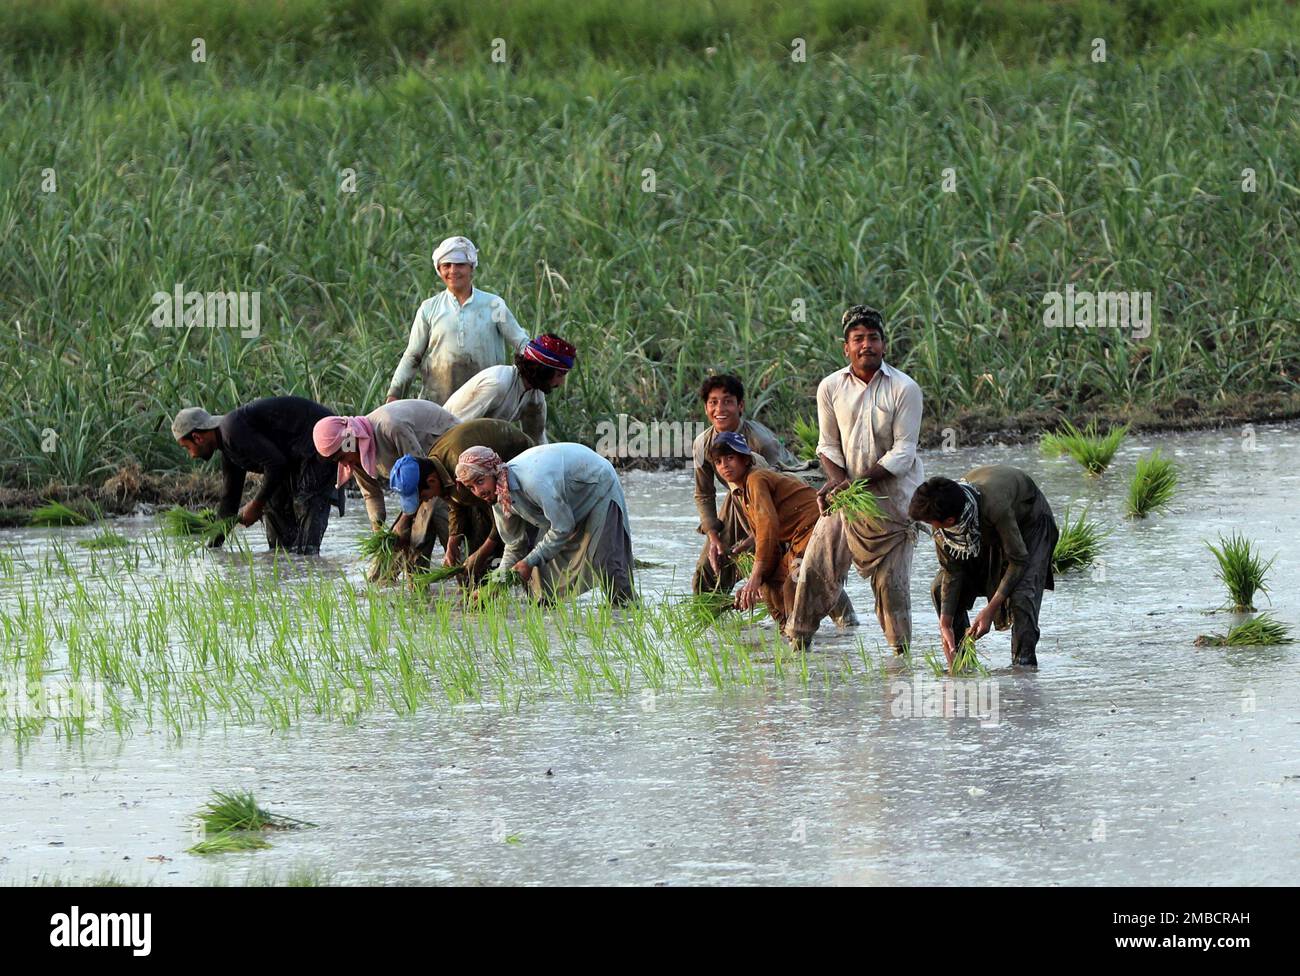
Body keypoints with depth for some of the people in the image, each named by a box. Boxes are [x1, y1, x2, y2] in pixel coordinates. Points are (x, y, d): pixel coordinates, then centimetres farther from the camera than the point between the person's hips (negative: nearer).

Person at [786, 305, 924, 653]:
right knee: (817, 565, -4)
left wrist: (860, 481, -22)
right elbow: (828, 445, 7)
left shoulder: (904, 389, -9)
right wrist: (837, 480, -14)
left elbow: (903, 452, -12)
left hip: (892, 493, -3)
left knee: (891, 579, -2)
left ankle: (900, 648, 9)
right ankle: (798, 640, 6)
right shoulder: (831, 387, 2)